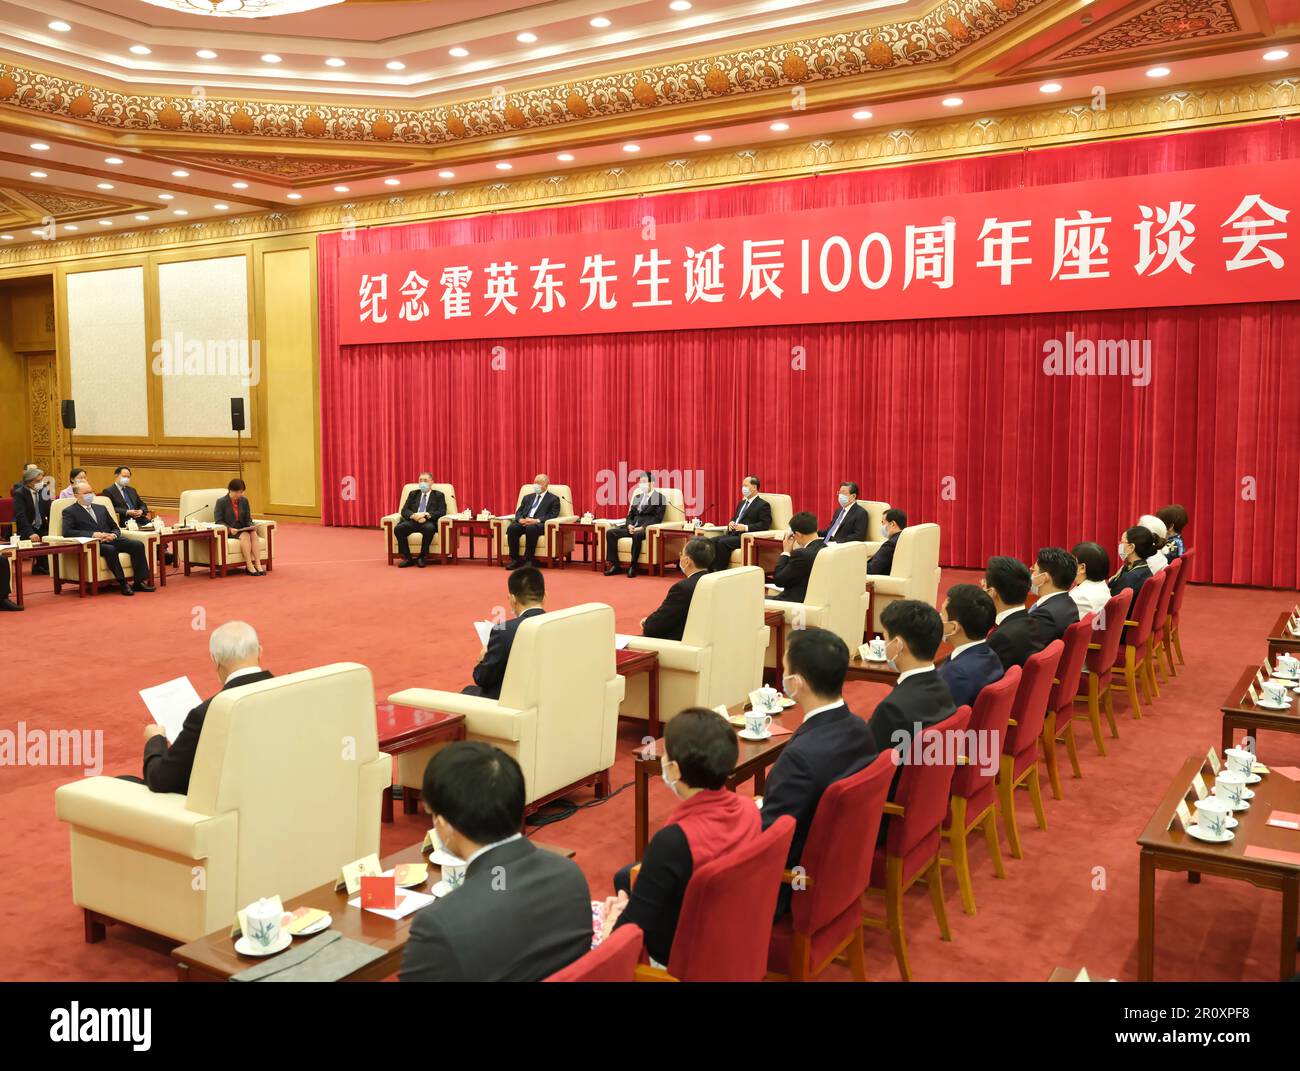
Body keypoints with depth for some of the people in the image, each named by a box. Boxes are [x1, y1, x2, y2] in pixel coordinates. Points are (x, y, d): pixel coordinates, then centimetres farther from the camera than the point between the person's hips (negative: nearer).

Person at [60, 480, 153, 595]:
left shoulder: (101, 508, 26)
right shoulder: (69, 512, 9)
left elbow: (115, 528, 24)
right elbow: (67, 532, -8)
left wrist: (113, 535, -2)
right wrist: (93, 534, -17)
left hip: (110, 539, 5)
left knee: (137, 544, -21)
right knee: (110, 549, -38)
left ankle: (140, 581, -22)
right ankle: (123, 583, -31)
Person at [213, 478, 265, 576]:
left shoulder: (244, 500, 12)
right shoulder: (221, 502, -1)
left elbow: (248, 518, 14)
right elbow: (218, 521, -6)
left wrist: (251, 526, -9)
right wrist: (229, 528, -23)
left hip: (243, 529, 4)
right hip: (228, 531, -4)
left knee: (254, 534, -29)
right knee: (245, 535, -33)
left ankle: (258, 564, -36)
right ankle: (249, 566, -37)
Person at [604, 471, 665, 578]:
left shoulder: (660, 498, 2)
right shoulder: (637, 497, 24)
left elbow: (658, 518, -8)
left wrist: (642, 527, -19)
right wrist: (629, 525, -3)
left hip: (646, 528, -7)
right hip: (633, 527, 7)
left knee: (637, 535, -40)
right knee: (610, 532, -15)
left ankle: (633, 566, -29)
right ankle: (615, 565, -14)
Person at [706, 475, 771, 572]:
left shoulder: (763, 505, -1)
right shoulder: (741, 503, 25)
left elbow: (765, 524, -11)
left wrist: (745, 527, -20)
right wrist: (731, 523, 6)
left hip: (746, 537, -8)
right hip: (733, 534, 8)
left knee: (723, 542, -31)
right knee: (711, 541, -16)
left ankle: (720, 572, -27)